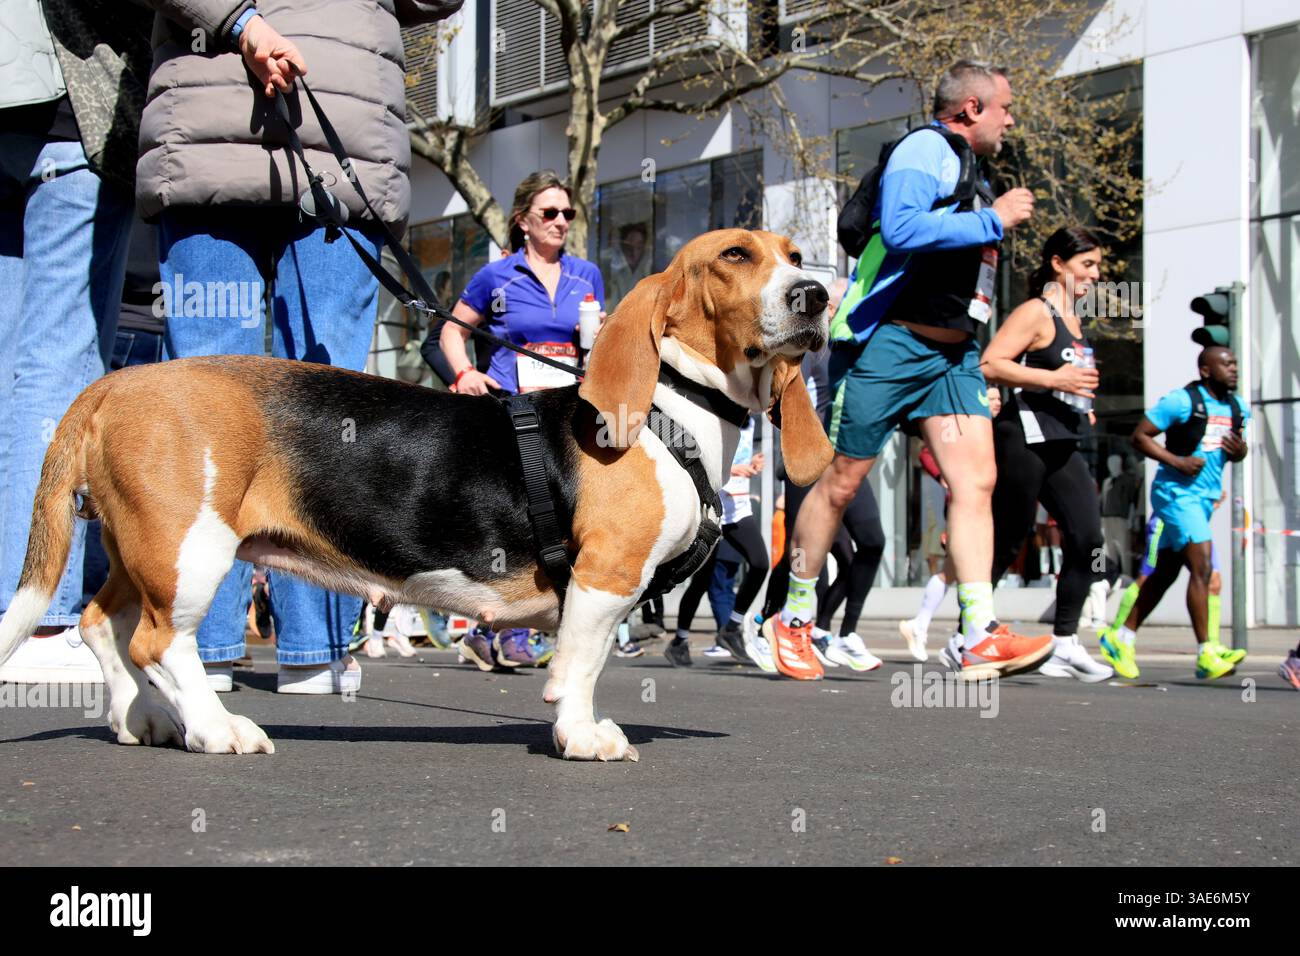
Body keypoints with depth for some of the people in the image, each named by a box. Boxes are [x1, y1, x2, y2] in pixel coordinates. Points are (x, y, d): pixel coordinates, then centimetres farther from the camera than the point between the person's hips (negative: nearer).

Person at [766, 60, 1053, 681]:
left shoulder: (970, 172, 21)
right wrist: (992, 220, -18)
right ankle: (794, 618, 14)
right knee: (843, 481, 0)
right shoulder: (925, 149, -8)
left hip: (953, 352, 9)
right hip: (892, 343, -8)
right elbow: (901, 229, -25)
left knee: (976, 480, -7)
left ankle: (978, 637, -12)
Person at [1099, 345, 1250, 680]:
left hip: (1205, 498, 8)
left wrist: (1240, 450, -3)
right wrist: (1177, 461, -19)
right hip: (1176, 493, -8)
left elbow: (1235, 453, 22)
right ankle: (1207, 653, -18)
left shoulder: (1237, 408, 12)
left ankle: (1120, 638, 22)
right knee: (1202, 566, -18)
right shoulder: (1182, 401, -11)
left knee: (1165, 573, 12)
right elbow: (1140, 435, -9)